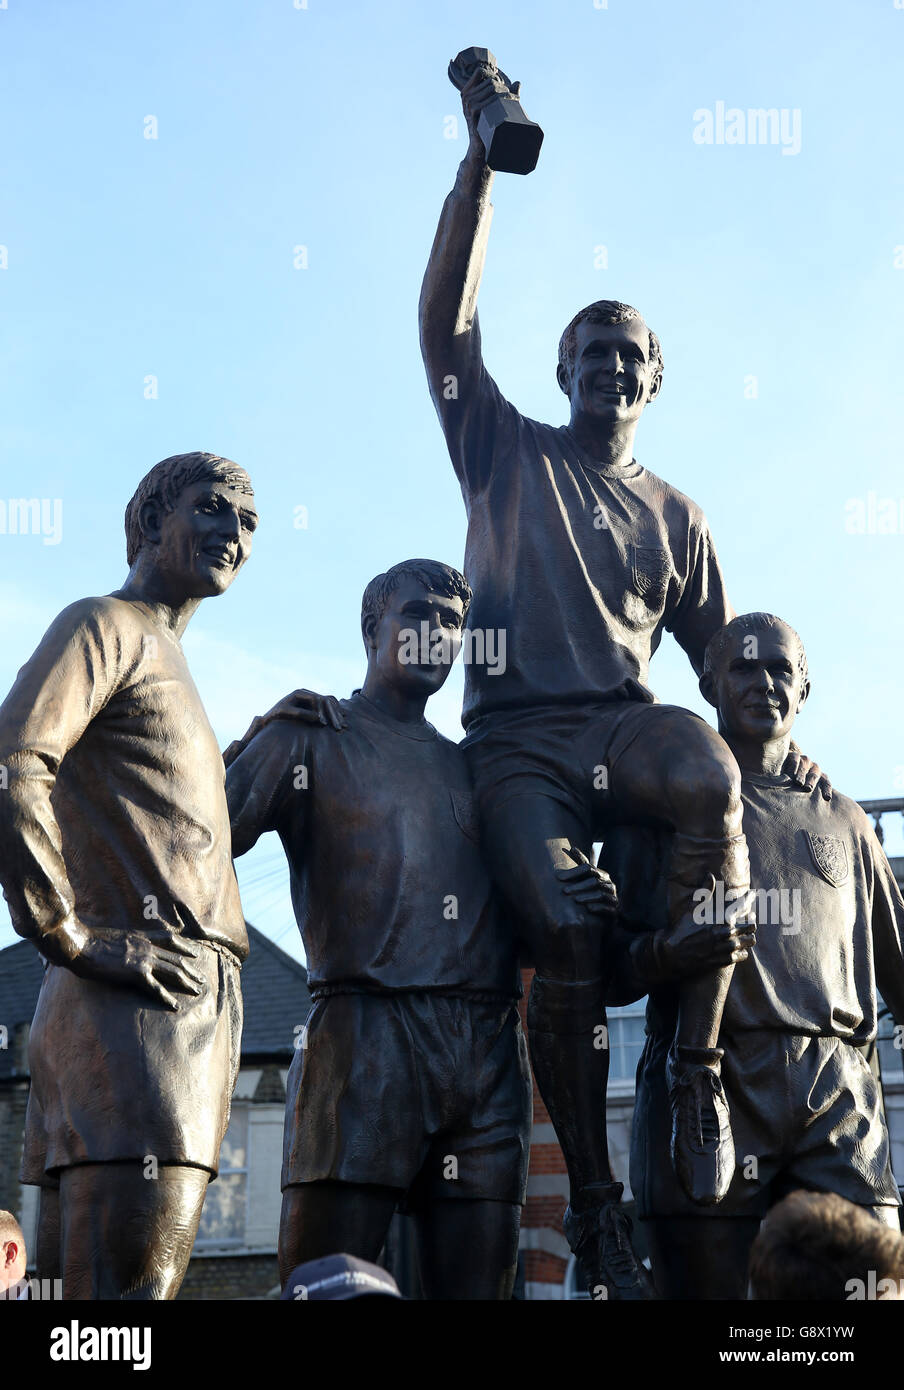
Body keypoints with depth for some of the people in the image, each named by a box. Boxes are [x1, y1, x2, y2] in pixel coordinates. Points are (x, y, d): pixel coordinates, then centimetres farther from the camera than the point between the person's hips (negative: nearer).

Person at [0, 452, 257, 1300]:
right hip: (133, 1002, -10)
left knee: (143, 1283, 6)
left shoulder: (166, 660, 31)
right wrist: (71, 935, -17)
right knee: (125, 1285, -16)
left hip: (196, 1015, 10)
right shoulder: (106, 626, 0)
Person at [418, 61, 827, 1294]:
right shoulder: (508, 452, 16)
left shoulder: (675, 517, 23)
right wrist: (483, 161, 1)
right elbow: (445, 320, 5)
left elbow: (723, 654, 24)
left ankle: (697, 1060, -25)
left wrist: (781, 742, 8)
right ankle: (593, 1197, -9)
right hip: (519, 738, -1)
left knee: (713, 777, -35)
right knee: (566, 935, -24)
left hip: (626, 725, 1)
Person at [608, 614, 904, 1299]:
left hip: (838, 1094, 2)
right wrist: (664, 956, -11)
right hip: (705, 1085, -2)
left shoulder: (844, 822, 23)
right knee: (710, 1284, -5)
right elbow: (609, 973, 10)